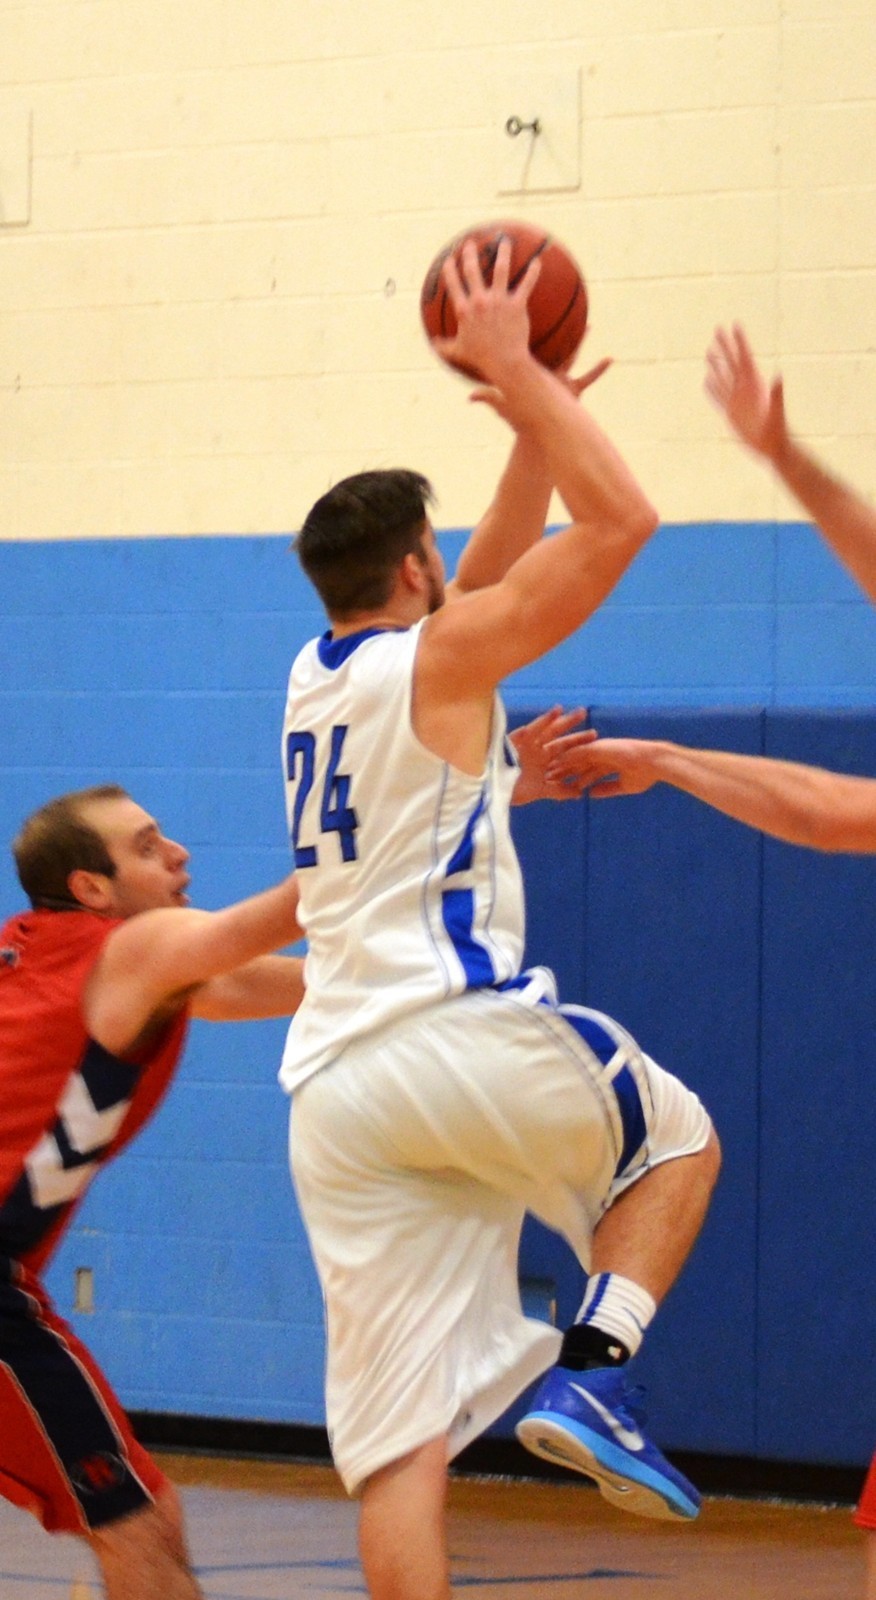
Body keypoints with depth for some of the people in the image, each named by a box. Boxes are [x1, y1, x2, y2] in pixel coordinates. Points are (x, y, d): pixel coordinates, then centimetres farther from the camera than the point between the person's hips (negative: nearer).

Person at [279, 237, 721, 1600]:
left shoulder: (318, 673, 19)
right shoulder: (436, 658, -3)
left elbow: (497, 573, 33)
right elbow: (619, 521, -4)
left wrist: (533, 415, 31)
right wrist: (516, 372, 2)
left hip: (333, 1090, 6)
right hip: (467, 1034, -6)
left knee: (398, 1431, -2)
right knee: (678, 1142, 22)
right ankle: (589, 1373, 2)